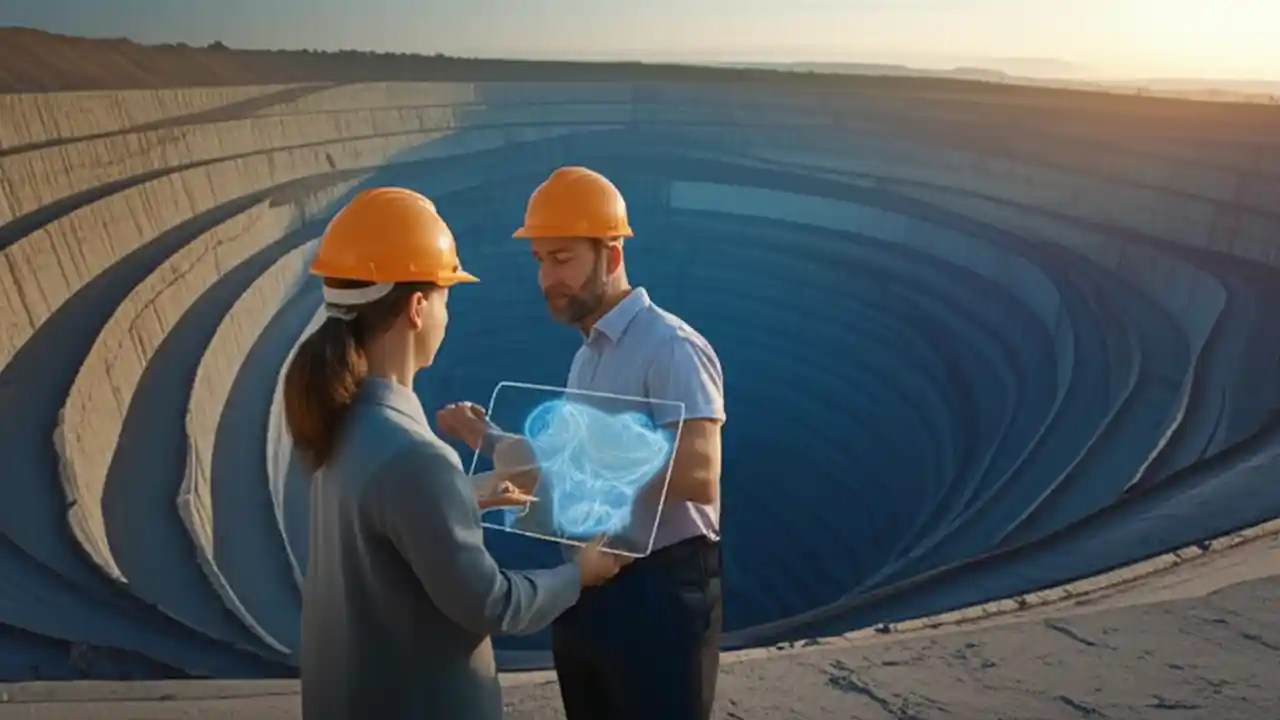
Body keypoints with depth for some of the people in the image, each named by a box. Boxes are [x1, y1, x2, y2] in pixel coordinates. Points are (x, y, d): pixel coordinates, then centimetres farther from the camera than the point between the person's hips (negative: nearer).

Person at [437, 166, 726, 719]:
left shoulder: (671, 348, -17)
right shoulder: (587, 357, 10)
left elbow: (699, 479, -25)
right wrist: (487, 439, 3)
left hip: (660, 593, -8)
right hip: (586, 589, 9)